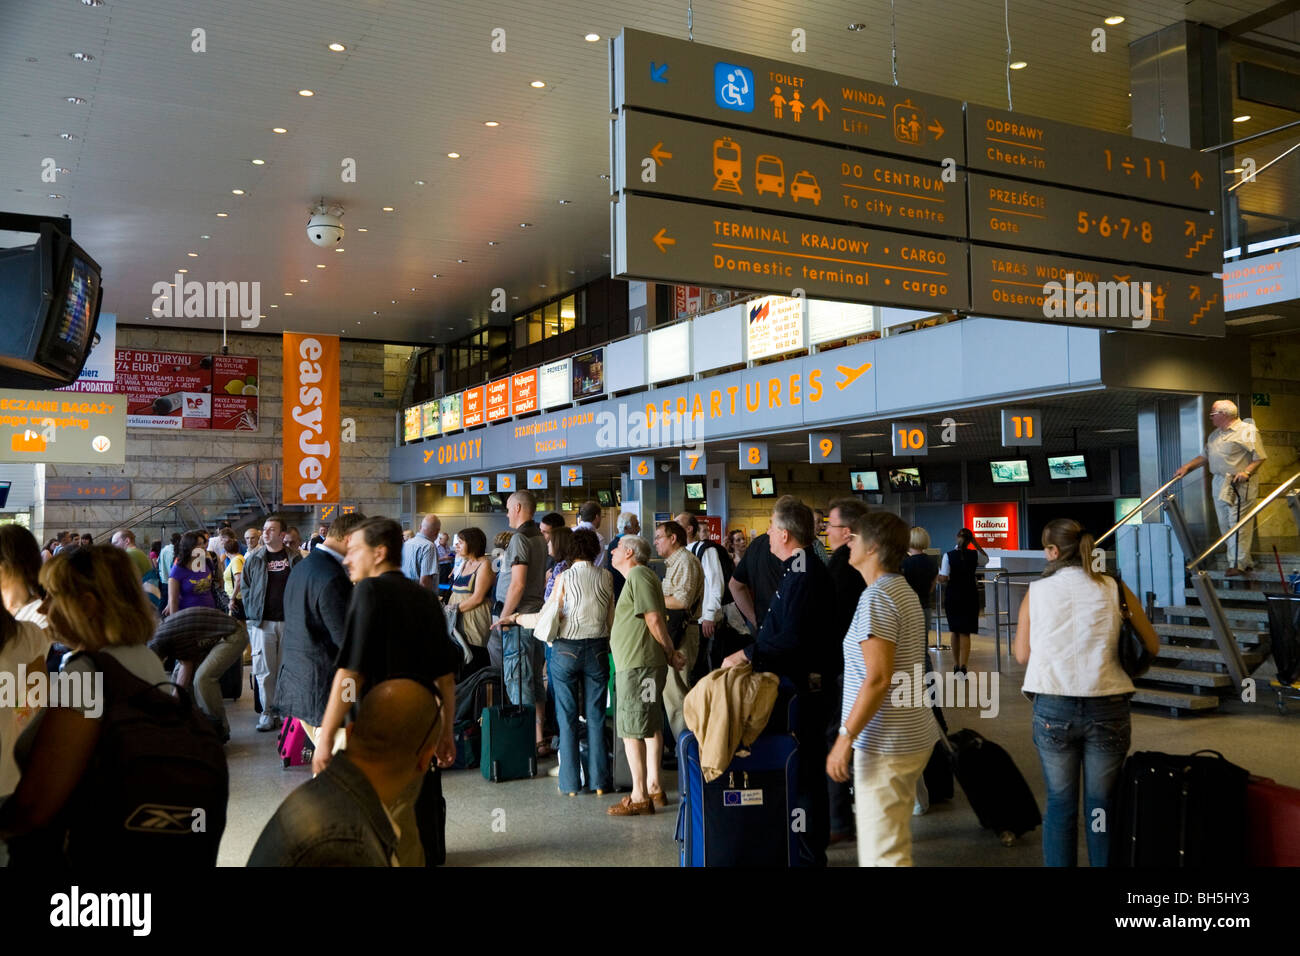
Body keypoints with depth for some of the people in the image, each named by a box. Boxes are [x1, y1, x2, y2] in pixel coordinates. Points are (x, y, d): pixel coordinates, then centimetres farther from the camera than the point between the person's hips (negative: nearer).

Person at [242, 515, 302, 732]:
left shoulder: (295, 558, 4)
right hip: (262, 622, 0)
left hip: (289, 622, 0)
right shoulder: (254, 558, 6)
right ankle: (267, 712, 6)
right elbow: (244, 586, 11)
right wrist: (252, 612, 1)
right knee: (264, 669, -1)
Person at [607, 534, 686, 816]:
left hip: (637, 665, -11)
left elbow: (654, 617, -18)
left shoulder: (638, 575, -12)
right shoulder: (639, 576, 21)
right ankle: (653, 787, 23)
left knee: (631, 729, -7)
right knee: (651, 726, 15)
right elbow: (656, 618, 17)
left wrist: (670, 653, -11)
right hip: (646, 663, 11)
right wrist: (670, 653, 9)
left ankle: (639, 797, -4)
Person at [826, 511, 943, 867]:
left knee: (882, 854, -4)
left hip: (885, 744, -10)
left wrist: (845, 737, -20)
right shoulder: (905, 591, 13)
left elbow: (878, 678, -24)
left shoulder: (876, 598, -17)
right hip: (915, 735, 10)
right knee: (894, 846, 19)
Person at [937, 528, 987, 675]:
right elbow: (986, 559, 19)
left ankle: (956, 666, 24)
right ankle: (962, 666, -13)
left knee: (955, 631, 16)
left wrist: (938, 571, 8)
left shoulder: (949, 556, -8)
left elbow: (943, 579, -13)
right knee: (965, 632, 1)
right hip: (970, 596, 0)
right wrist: (975, 543, 12)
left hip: (952, 596, 0)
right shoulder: (975, 555, -5)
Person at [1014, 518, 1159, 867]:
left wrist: (1012, 642, 23)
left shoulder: (1036, 592, 0)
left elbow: (1022, 654, 4)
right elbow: (1152, 645, 5)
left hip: (1053, 708, 0)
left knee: (1060, 803, 12)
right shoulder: (1114, 589, 1)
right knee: (1102, 805, 11)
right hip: (1107, 708, 0)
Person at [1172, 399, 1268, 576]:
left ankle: (1238, 563, -5)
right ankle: (1245, 561, 15)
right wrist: (1187, 467, 15)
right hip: (1219, 484, 8)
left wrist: (1247, 472, -21)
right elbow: (1205, 456, 26)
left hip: (1239, 485, -8)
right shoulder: (1215, 434, 20)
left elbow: (1260, 457, -9)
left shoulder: (1247, 431, -6)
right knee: (1224, 525, 7)